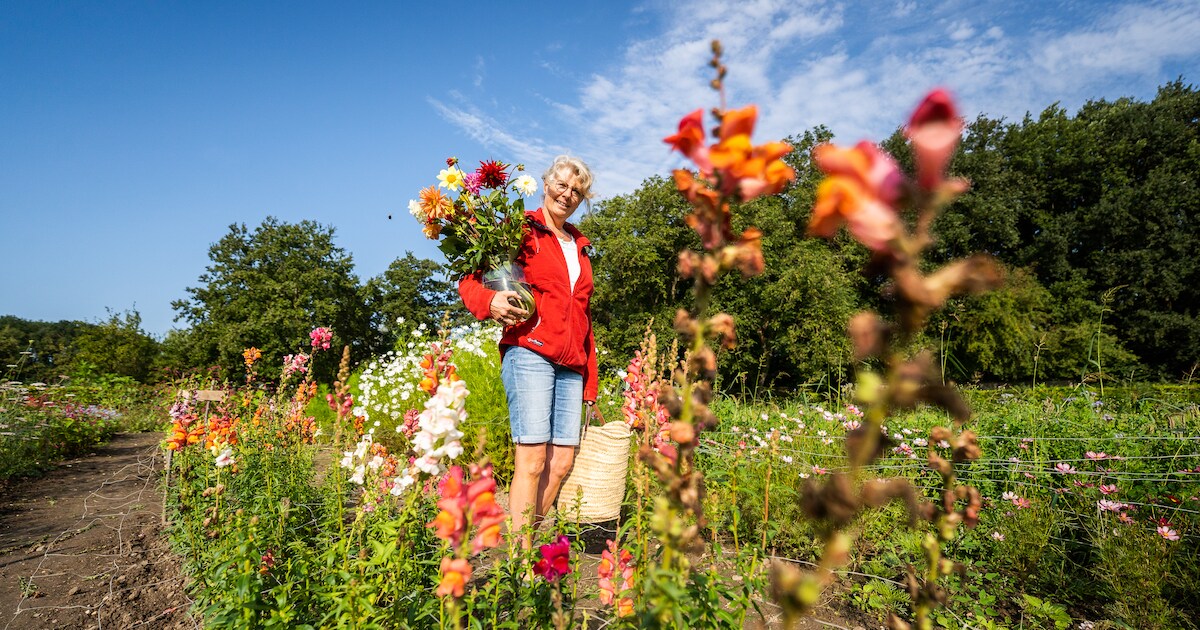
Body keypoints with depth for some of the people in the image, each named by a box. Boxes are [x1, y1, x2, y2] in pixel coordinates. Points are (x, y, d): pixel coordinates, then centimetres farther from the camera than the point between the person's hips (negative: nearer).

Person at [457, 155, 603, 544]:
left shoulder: (578, 246, 24)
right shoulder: (522, 230, 6)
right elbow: (470, 279, 1)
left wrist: (590, 387, 20)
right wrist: (490, 302, -24)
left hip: (571, 365, 6)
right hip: (529, 353, -6)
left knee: (563, 461, 1)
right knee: (532, 458, -10)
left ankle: (527, 540, 13)